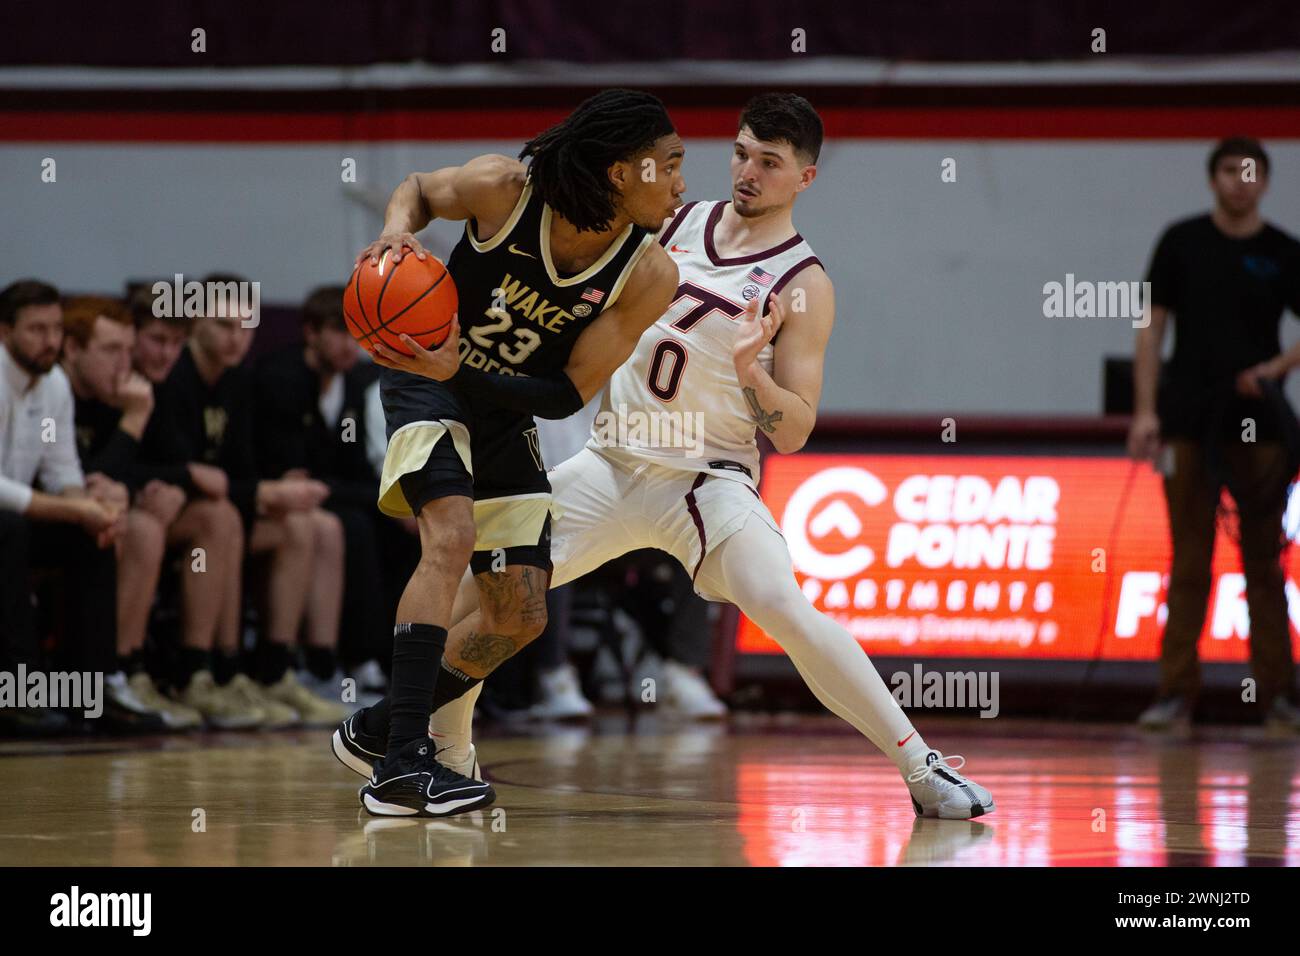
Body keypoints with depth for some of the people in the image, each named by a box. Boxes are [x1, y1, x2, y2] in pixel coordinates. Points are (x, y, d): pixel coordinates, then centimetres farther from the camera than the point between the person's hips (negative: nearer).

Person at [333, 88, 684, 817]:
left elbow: (568, 395, -18)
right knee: (453, 537, -29)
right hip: (426, 383, -5)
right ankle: (402, 764, -34)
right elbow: (419, 189, -1)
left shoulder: (650, 276, -18)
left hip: (509, 412, 5)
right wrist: (396, 232, -24)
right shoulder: (504, 190, -23)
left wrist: (461, 374, -30)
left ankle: (378, 730, 23)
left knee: (521, 619, 3)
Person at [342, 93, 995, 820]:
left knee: (786, 610, -27)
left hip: (709, 480, -5)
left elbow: (793, 433, -12)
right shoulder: (680, 223, 6)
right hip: (614, 462, 5)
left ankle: (923, 768, -19)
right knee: (474, 582, -3)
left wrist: (751, 371, -30)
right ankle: (449, 756, 19)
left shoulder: (803, 285, -9)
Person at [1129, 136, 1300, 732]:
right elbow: (1153, 327, 5)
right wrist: (1145, 409, -3)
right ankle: (1176, 693, 1)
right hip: (1188, 426, 0)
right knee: (1188, 564, -1)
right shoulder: (1182, 243, 5)